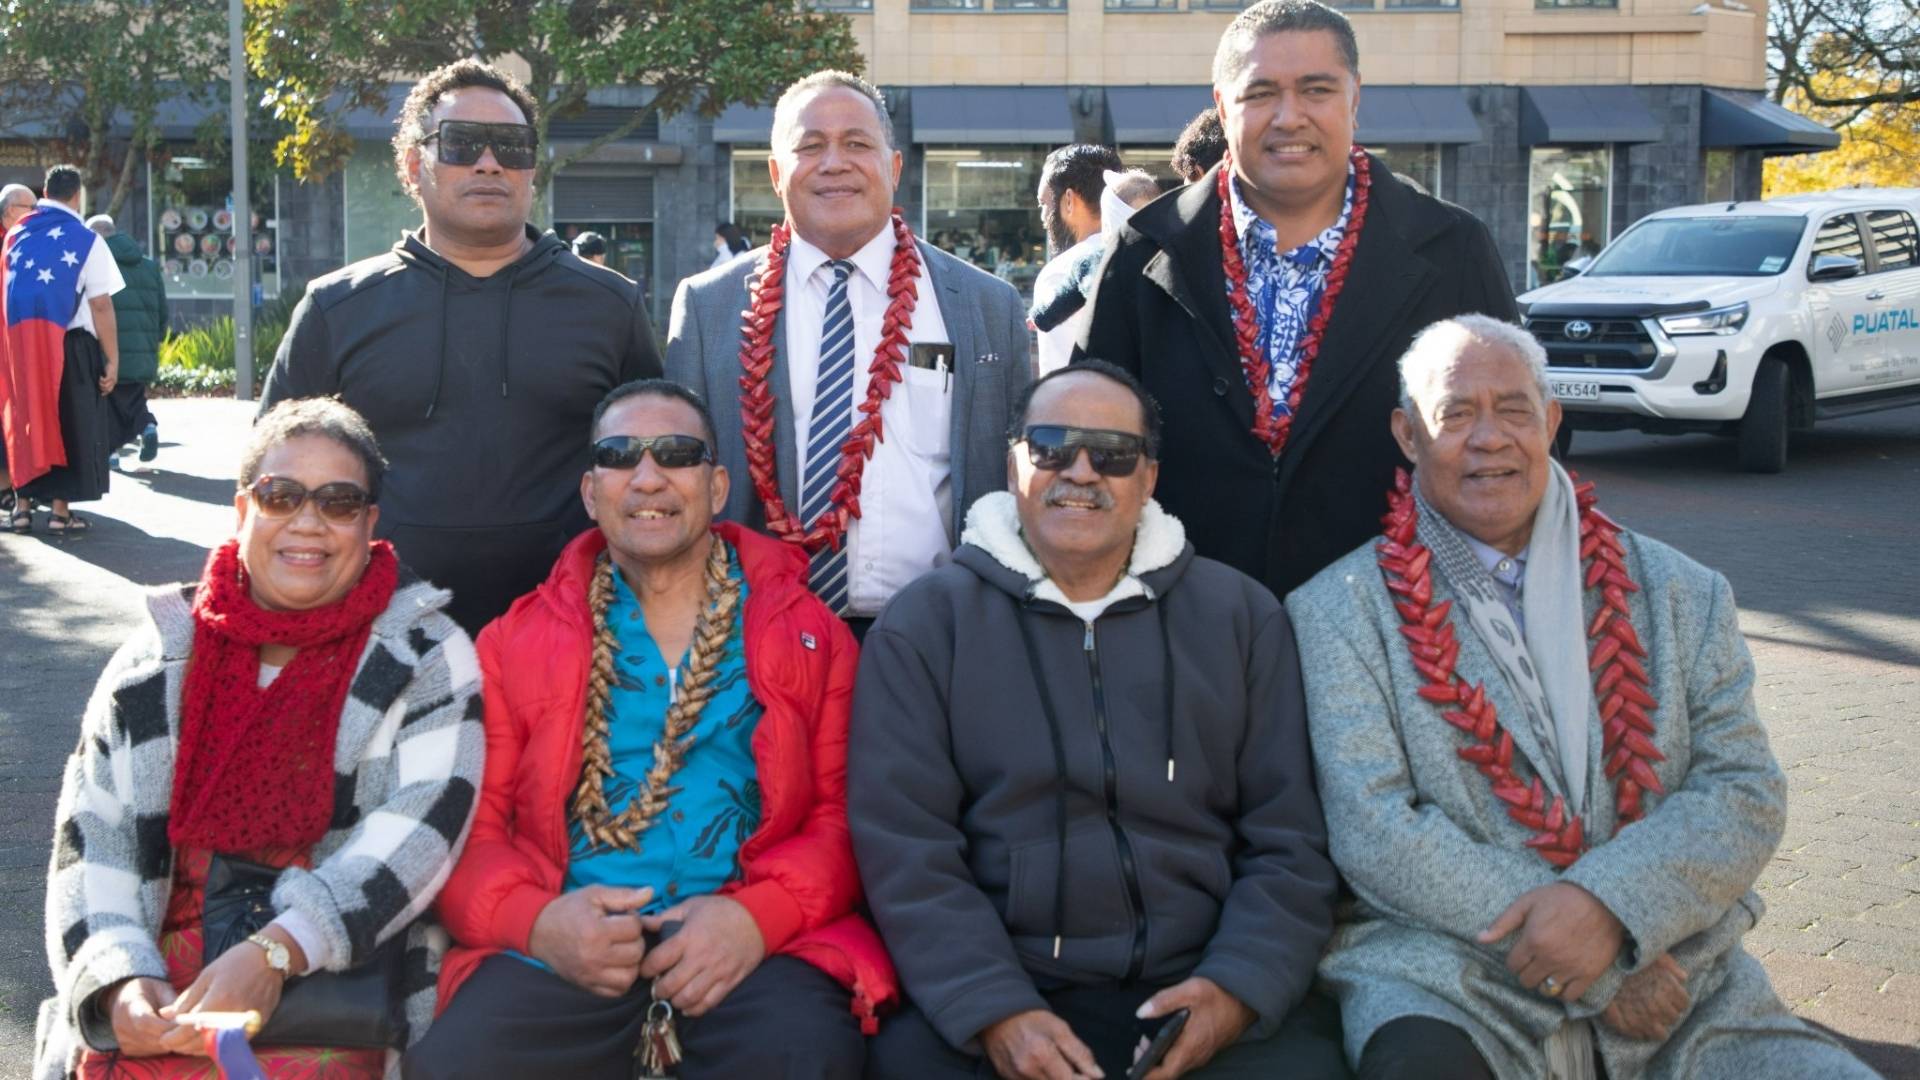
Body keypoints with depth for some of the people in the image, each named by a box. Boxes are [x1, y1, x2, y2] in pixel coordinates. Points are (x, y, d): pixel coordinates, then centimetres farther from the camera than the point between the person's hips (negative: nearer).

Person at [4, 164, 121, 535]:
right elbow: (101, 306, -10)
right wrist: (112, 359, -7)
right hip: (70, 344, -4)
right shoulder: (85, 240, -6)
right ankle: (61, 510, 3)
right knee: (70, 423, 4)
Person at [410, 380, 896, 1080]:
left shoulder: (807, 634, 15)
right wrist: (536, 920, -10)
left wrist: (758, 915, -12)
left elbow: (847, 815, 7)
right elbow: (468, 826, 11)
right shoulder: (518, 642, 17)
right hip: (562, 951, 1)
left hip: (763, 947, -1)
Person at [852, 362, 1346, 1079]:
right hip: (988, 992, -1)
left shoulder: (1242, 617, 9)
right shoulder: (924, 624, 4)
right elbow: (907, 846, -3)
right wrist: (995, 1010, -16)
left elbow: (1289, 839, 5)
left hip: (1198, 989, 1)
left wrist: (1240, 987, -10)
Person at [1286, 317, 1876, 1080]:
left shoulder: (1678, 595, 13)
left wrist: (1608, 902, -15)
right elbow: (1374, 831, -7)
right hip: (1455, 981, -3)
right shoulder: (1338, 611, 3)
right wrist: (1605, 974, -12)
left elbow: (1746, 793, 5)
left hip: (1678, 980, 3)